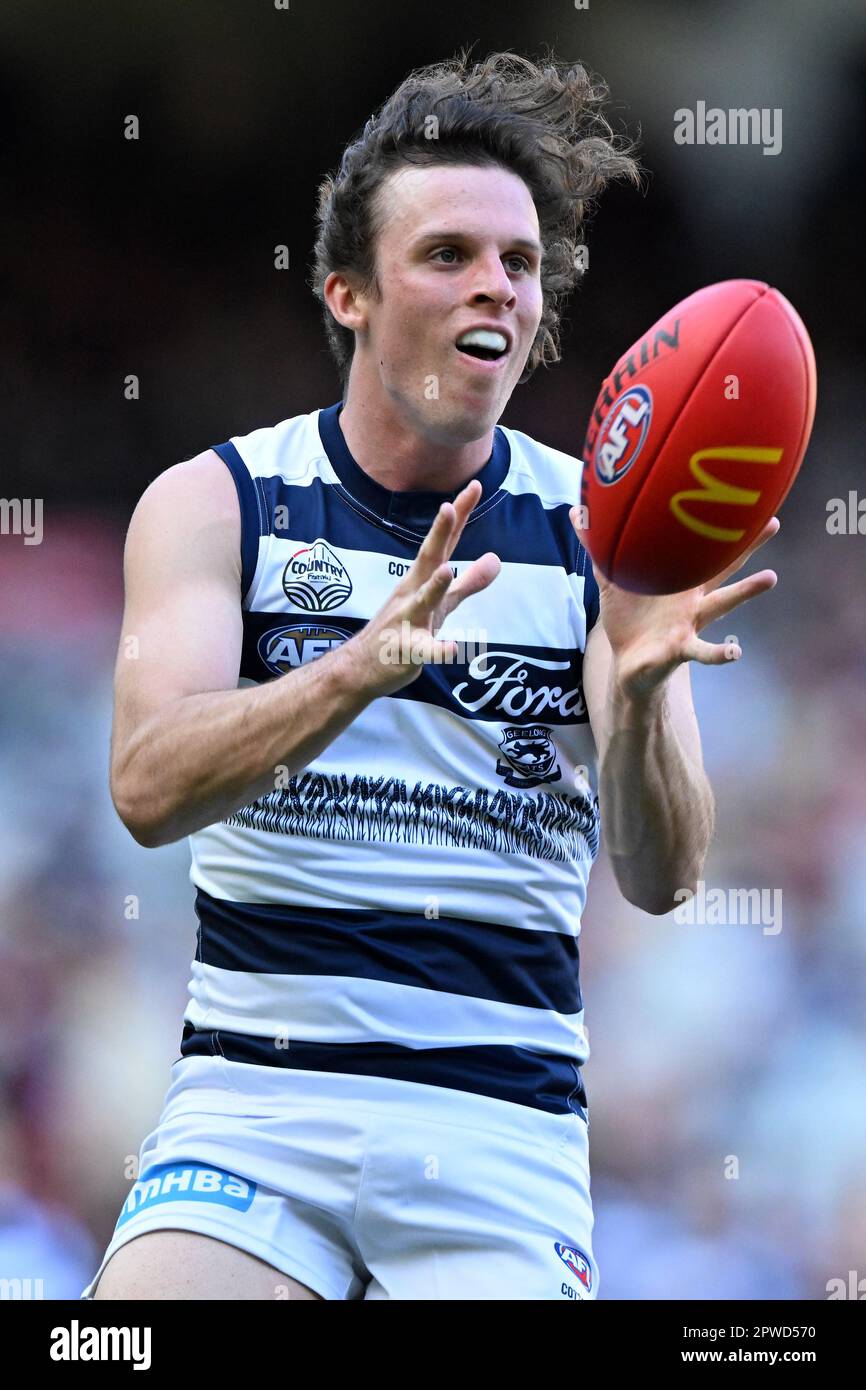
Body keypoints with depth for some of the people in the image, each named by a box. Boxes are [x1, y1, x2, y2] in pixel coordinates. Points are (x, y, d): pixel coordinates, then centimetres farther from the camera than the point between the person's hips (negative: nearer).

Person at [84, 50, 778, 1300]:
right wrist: (363, 667, -31)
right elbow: (147, 787, -14)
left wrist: (640, 694, -28)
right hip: (257, 1091, -1)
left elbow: (660, 875, -6)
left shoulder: (596, 530, 3)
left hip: (506, 1121, 1)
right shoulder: (215, 503, 2)